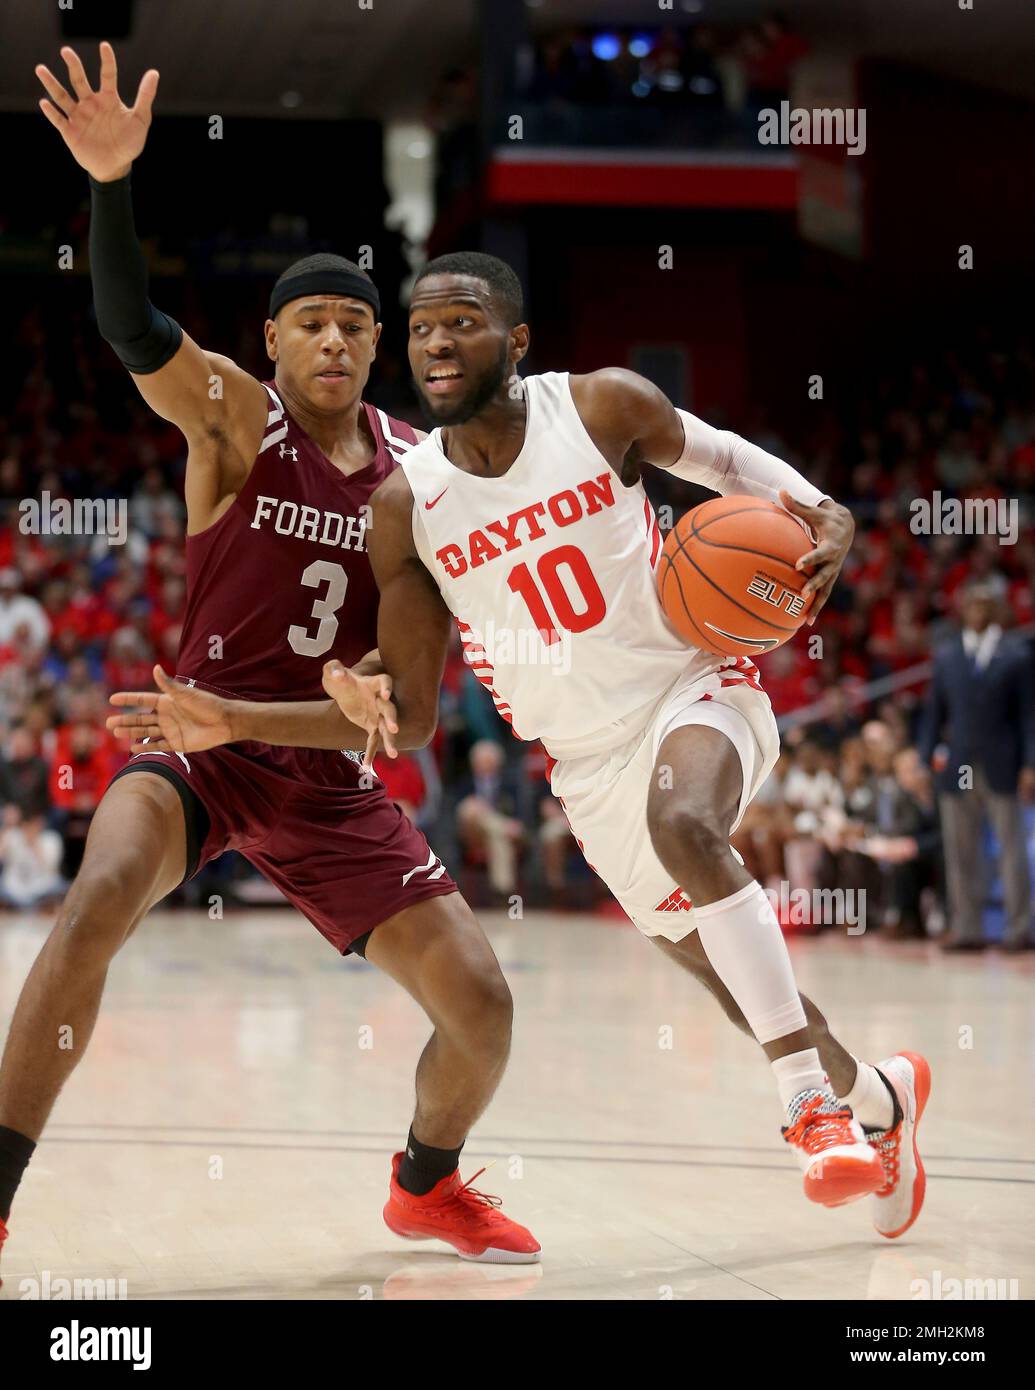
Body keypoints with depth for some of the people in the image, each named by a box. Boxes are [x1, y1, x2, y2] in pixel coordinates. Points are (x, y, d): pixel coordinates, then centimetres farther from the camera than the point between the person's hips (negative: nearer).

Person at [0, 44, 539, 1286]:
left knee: (481, 1007, -1)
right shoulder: (233, 418, -8)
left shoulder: (414, 462, 4)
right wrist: (112, 182, -44)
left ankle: (426, 1186, 31)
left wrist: (389, 675, -9)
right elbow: (133, 332, -28)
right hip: (202, 747, -4)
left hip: (329, 776, 4)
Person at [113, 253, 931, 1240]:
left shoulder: (601, 406, -11)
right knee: (731, 977, 12)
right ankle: (878, 1097, 43)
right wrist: (230, 723, -12)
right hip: (591, 762, 3)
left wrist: (818, 512, -14)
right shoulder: (405, 506, -6)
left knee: (683, 822, -37)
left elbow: (721, 457, 8)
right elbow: (409, 720, -2)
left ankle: (815, 1099, -30)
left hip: (696, 688, -3)